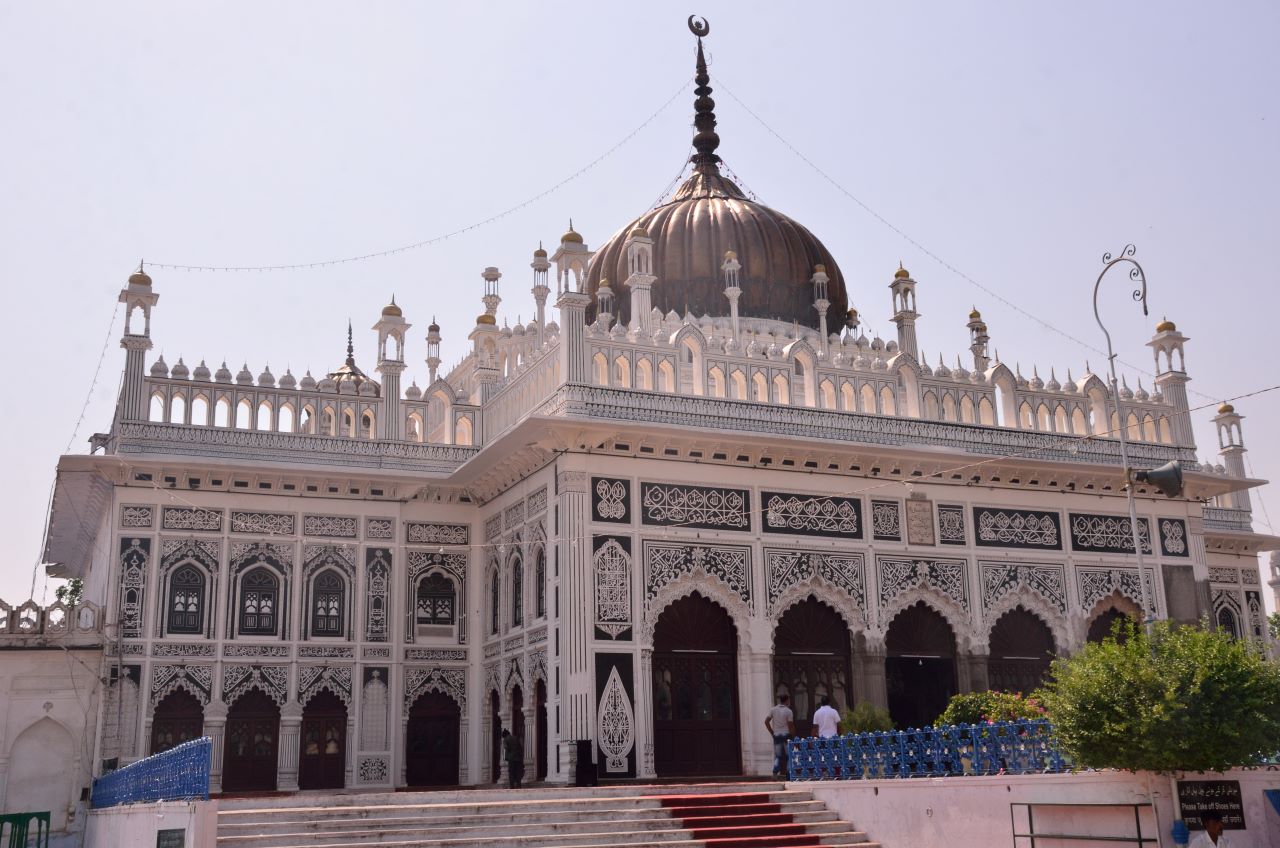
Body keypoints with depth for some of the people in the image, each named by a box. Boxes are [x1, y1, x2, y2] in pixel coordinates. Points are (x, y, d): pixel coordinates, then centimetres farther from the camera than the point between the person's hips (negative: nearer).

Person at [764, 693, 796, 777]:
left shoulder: (773, 710, 3)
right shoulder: (789, 711, -6)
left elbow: (766, 721, -1)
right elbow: (791, 725, -9)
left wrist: (771, 732, 7)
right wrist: (793, 735, 1)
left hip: (776, 735, 3)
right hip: (786, 735, -3)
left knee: (778, 755, 7)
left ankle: (775, 772, -9)